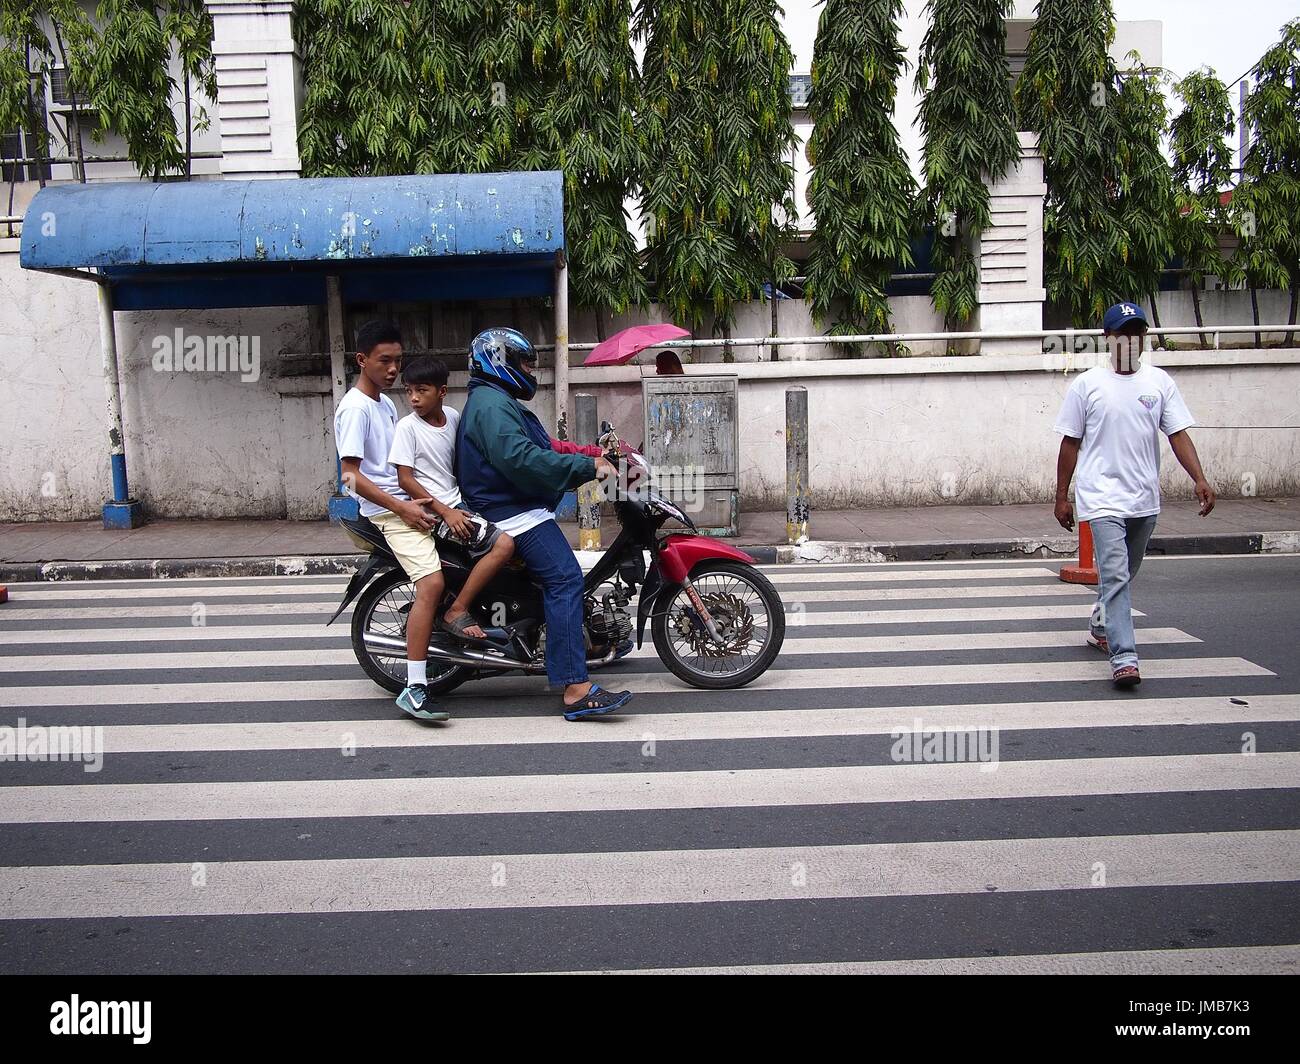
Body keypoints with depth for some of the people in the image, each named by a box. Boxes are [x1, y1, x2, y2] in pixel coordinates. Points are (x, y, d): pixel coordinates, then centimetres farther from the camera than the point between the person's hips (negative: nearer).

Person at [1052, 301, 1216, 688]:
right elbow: (1070, 443, 2)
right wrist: (1062, 496, 1)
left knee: (1125, 574, 18)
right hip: (1103, 498, -4)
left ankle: (1101, 627, 40)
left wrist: (1200, 479, -10)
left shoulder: (1159, 381, 6)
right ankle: (1124, 658, -18)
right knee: (1115, 574, -15)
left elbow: (1178, 434, 3)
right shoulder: (1086, 384, -1)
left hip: (1145, 499, 4)